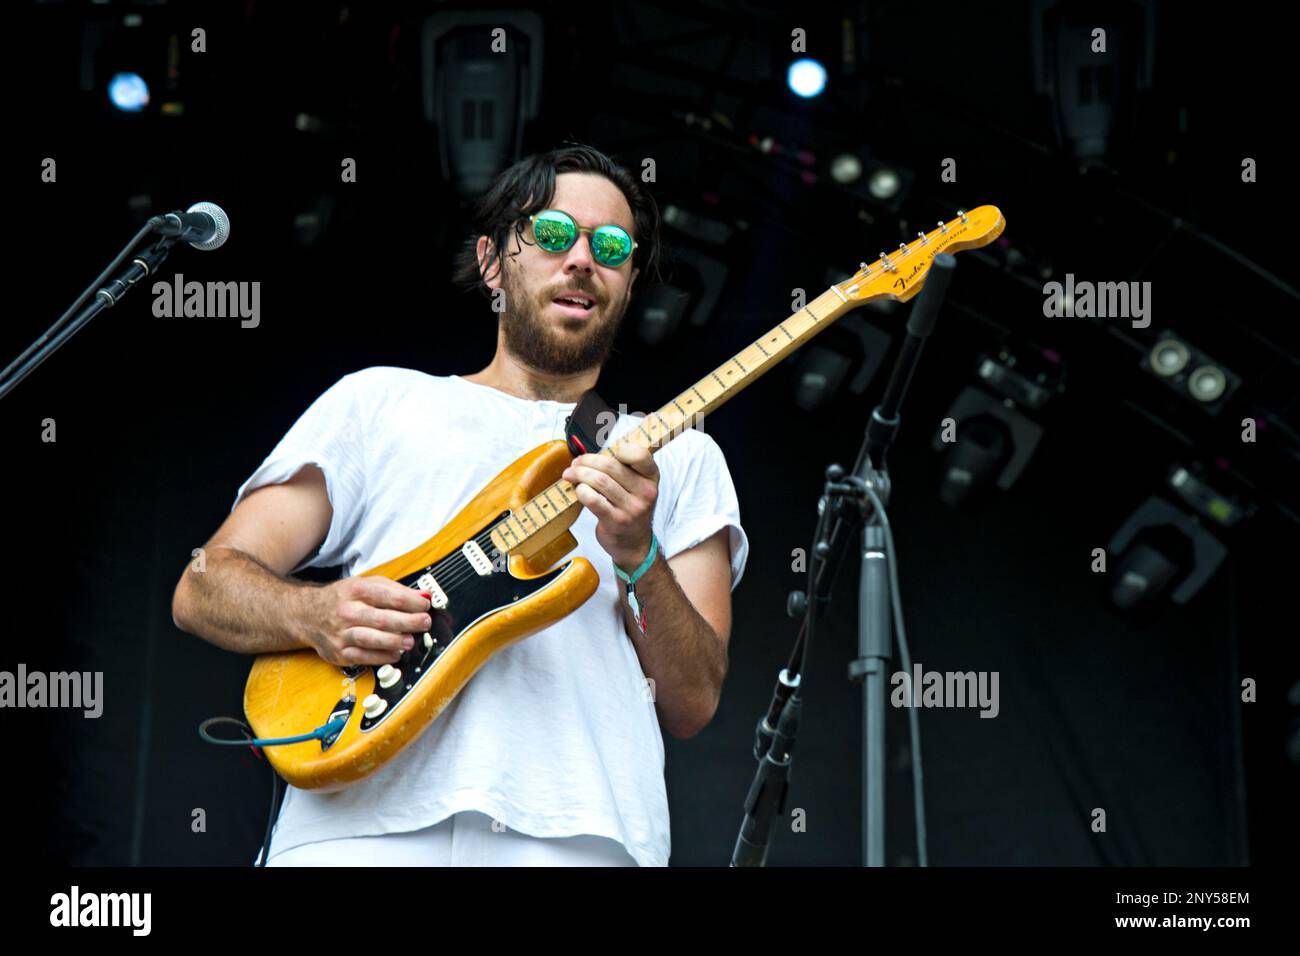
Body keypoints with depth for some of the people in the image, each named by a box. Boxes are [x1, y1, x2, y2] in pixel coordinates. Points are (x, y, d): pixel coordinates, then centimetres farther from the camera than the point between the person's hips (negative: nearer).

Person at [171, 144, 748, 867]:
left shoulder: (681, 459, 20)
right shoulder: (381, 401, 21)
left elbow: (693, 705, 11)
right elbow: (204, 588, 16)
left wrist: (639, 558, -5)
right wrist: (314, 614, -4)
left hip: (578, 833, 0)